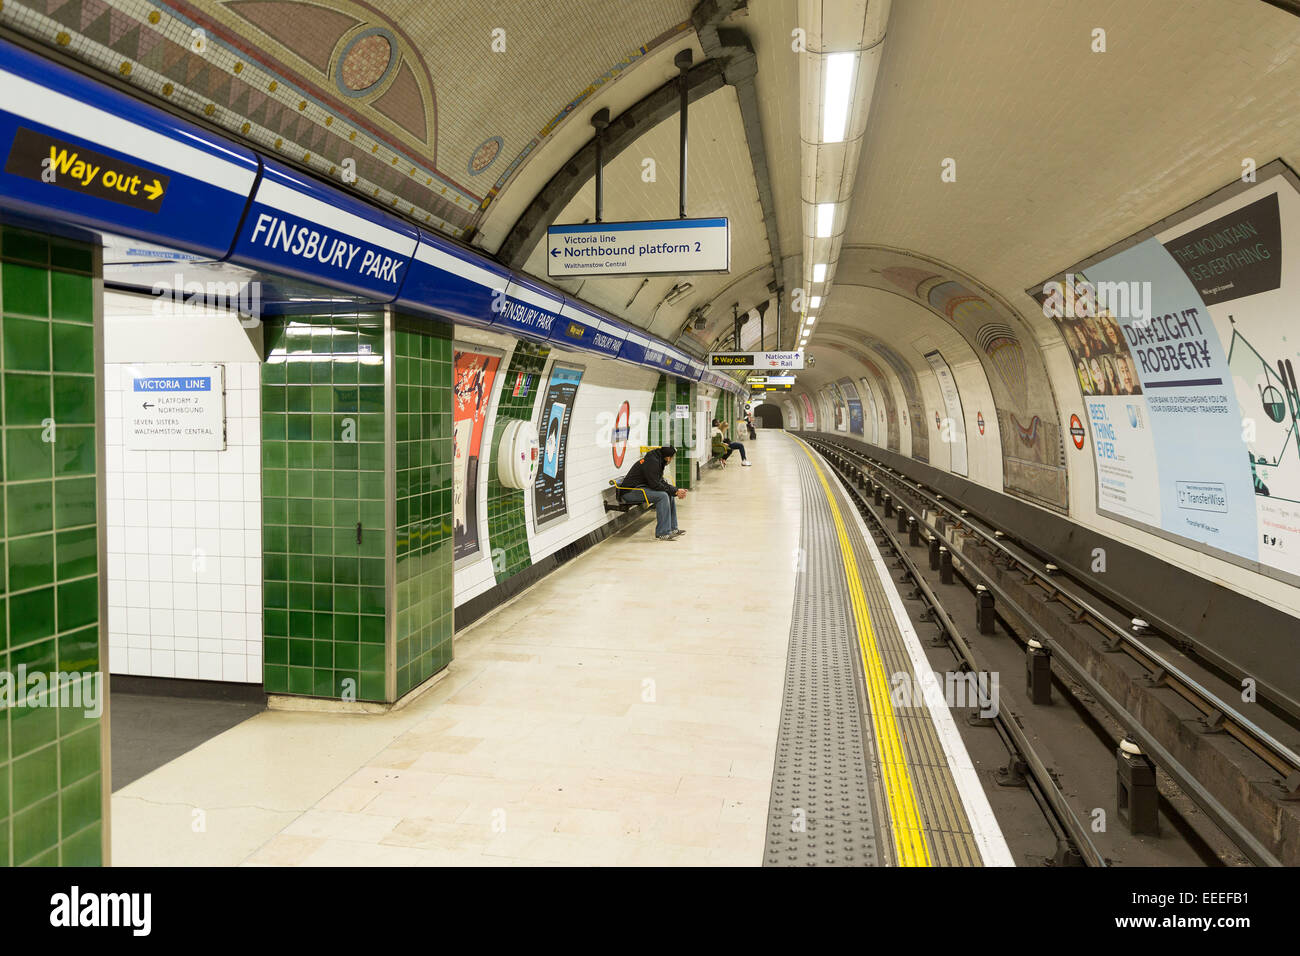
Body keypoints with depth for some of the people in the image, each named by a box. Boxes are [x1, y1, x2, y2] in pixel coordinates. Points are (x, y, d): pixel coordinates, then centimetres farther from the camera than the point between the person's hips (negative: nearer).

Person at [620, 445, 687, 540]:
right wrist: (675, 491, -17)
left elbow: (661, 482, 14)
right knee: (662, 496, -26)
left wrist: (676, 490, 0)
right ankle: (663, 533, -24)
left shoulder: (658, 461, 13)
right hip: (630, 492, -11)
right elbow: (655, 485, -23)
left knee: (670, 495, 7)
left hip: (641, 487, 11)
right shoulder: (652, 462, -19)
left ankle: (672, 529, 9)